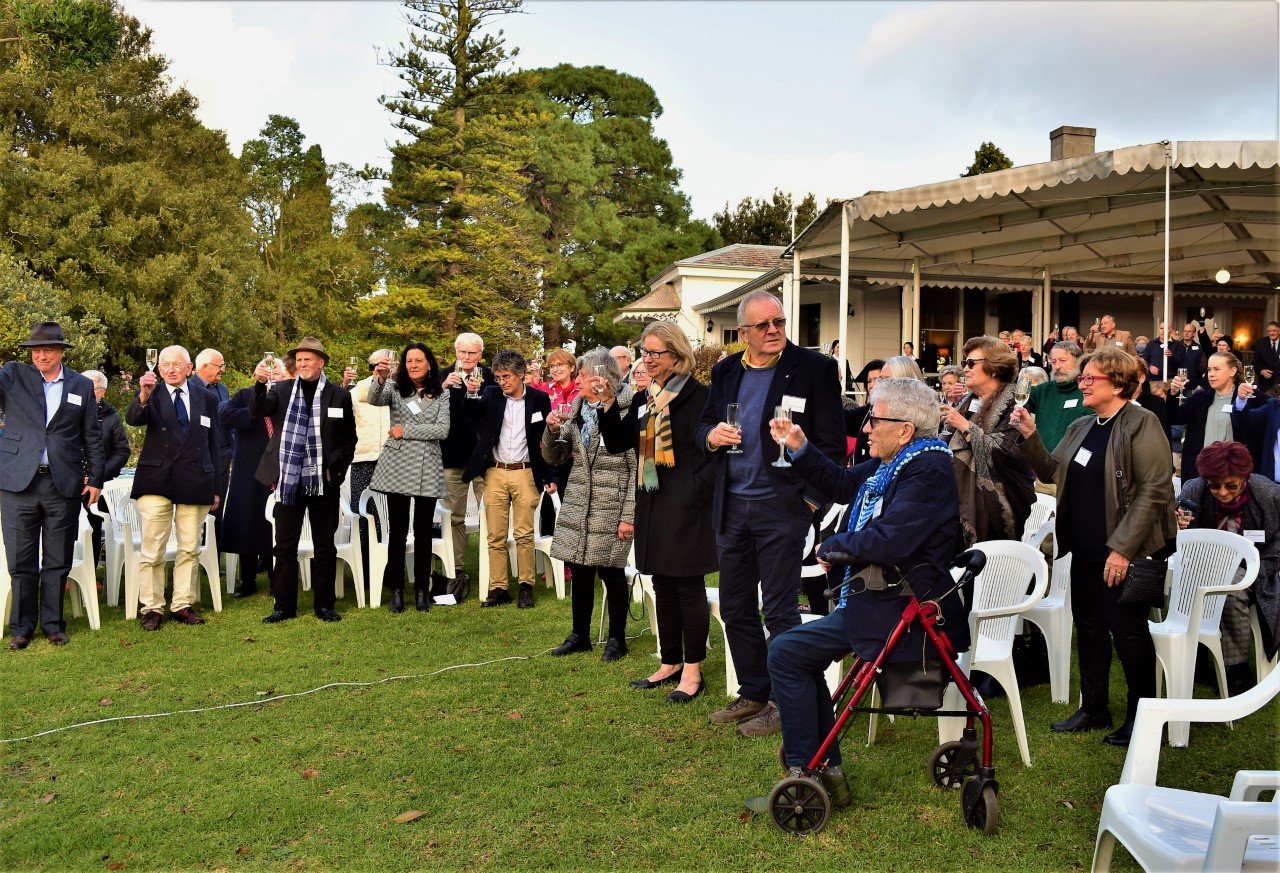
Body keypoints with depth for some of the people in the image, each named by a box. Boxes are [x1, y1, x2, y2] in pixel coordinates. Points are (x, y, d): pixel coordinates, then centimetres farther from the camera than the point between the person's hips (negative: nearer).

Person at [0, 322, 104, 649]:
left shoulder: (81, 386, 7)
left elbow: (92, 437, 10)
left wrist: (95, 479, 7)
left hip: (64, 484, 1)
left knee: (57, 561, 8)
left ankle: (52, 623, 20)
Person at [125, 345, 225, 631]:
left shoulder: (207, 398, 11)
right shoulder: (152, 397, 4)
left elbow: (215, 444, 12)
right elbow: (133, 419, -16)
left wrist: (217, 486, 9)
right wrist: (143, 397, -37)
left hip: (195, 482, 2)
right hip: (156, 483, -2)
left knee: (190, 549, 7)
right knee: (152, 551, -1)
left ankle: (183, 605, 17)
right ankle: (151, 608, 9)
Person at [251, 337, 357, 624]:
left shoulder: (339, 396, 2)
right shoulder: (282, 390, 5)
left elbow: (349, 439, 7)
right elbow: (258, 411, -11)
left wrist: (338, 471, -1)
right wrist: (260, 384, -27)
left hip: (324, 482, -1)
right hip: (289, 481, 1)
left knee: (325, 546, 8)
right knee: (285, 546, 7)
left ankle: (325, 605, 19)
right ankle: (284, 606, 17)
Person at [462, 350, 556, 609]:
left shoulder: (539, 399, 1)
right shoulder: (490, 395, 5)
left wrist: (550, 477, 2)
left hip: (525, 473, -2)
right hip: (495, 473, 2)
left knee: (524, 534, 0)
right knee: (495, 536, 4)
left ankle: (526, 587, 11)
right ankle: (498, 588, 12)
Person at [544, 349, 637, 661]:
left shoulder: (625, 414, -9)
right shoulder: (576, 412, 10)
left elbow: (636, 469, -11)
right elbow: (552, 457, 14)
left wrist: (629, 516, -15)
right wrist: (552, 430, -6)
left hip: (611, 506, -6)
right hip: (577, 503, 6)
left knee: (611, 572, 2)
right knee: (579, 571, 11)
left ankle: (617, 639, 17)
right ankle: (580, 635, 24)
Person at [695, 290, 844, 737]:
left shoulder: (814, 368, -7)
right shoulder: (725, 372, 9)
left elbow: (830, 443, -8)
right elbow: (703, 424, 18)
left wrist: (812, 499, -13)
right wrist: (711, 435, -5)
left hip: (781, 506, -6)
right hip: (731, 506, 6)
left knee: (780, 611, 1)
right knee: (735, 608, 14)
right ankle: (752, 693, 29)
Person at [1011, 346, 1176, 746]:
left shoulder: (1141, 423, -12)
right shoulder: (1081, 428, 12)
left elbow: (1154, 490, -18)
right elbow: (1051, 472, 14)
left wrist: (1123, 548, -21)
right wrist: (1029, 437, -2)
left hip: (1123, 552, -8)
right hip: (1084, 550, 8)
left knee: (1128, 633, 3)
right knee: (1089, 629, 15)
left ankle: (1141, 714, 20)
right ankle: (1093, 709, 28)